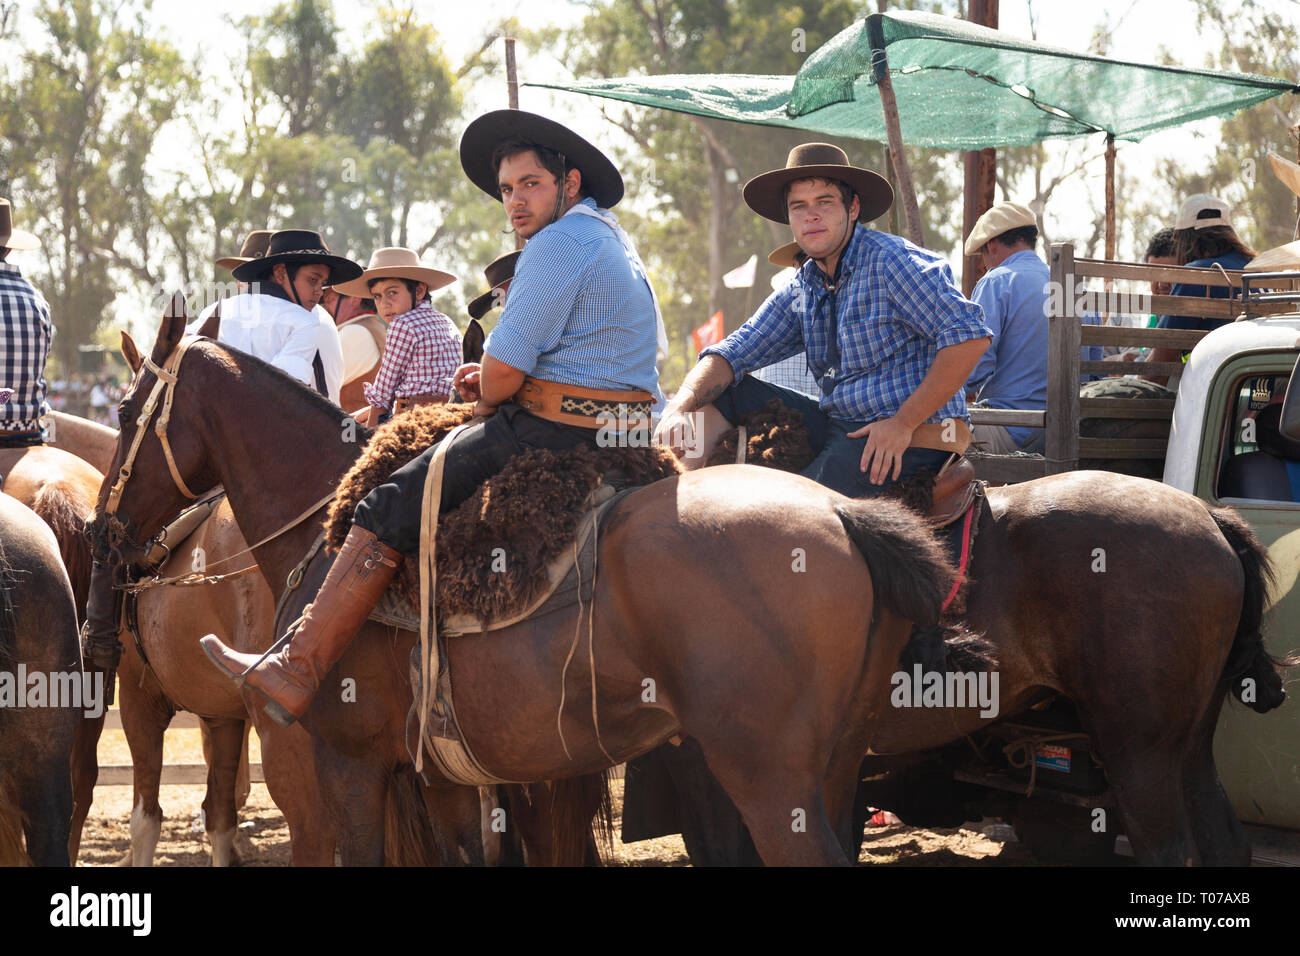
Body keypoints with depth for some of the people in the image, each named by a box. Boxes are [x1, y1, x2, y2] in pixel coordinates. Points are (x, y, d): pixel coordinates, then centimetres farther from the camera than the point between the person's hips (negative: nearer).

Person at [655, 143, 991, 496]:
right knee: (715, 392, 7)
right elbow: (731, 354, 8)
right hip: (837, 430, 8)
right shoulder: (800, 292, 13)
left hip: (911, 442, -8)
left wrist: (903, 423, -21)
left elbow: (969, 335, -19)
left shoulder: (891, 261, -11)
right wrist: (679, 409, -13)